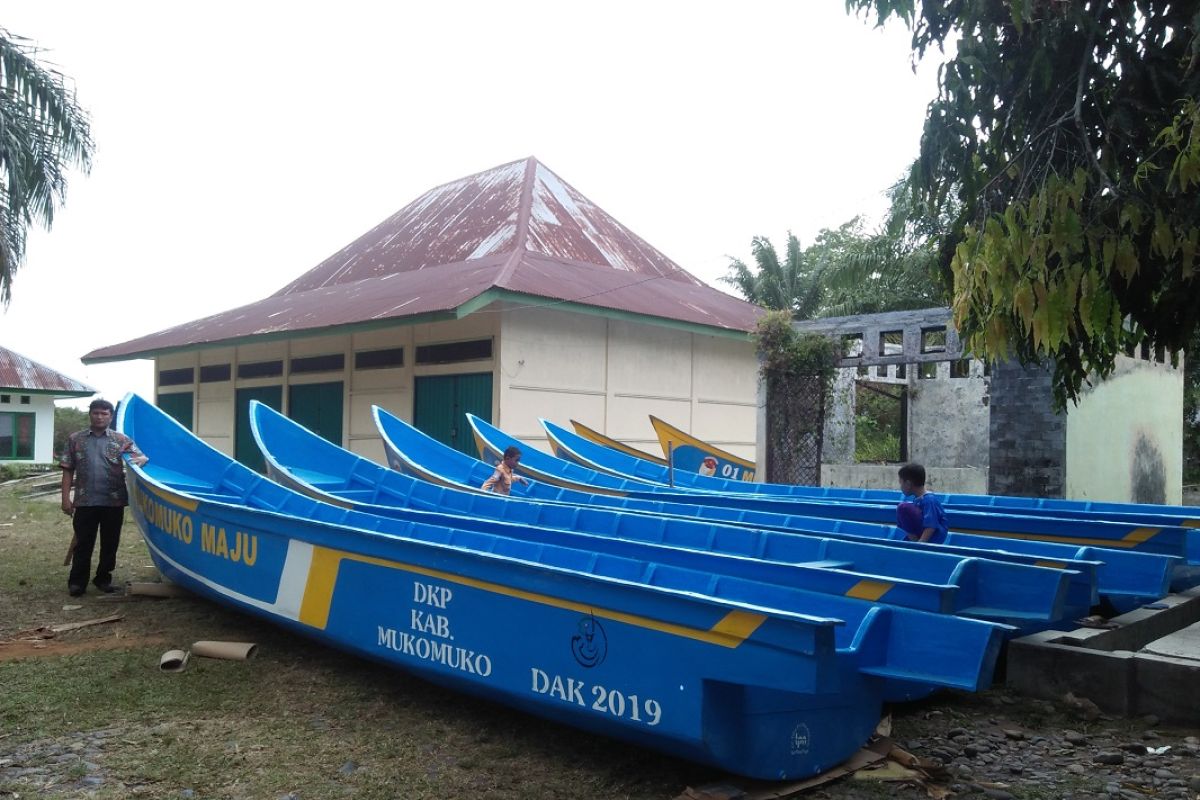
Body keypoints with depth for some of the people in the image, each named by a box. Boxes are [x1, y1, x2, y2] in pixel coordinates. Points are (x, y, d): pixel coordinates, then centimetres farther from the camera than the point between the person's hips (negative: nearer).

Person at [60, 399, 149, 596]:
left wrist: (140, 459, -23)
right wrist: (66, 497, 0)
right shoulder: (75, 439, 7)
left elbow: (142, 457, 3)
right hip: (85, 501, 0)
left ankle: (103, 578, 21)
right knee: (83, 543, 3)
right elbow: (68, 470, 7)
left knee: (110, 543, 8)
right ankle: (77, 581, 11)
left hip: (114, 501, 1)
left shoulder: (122, 440, 5)